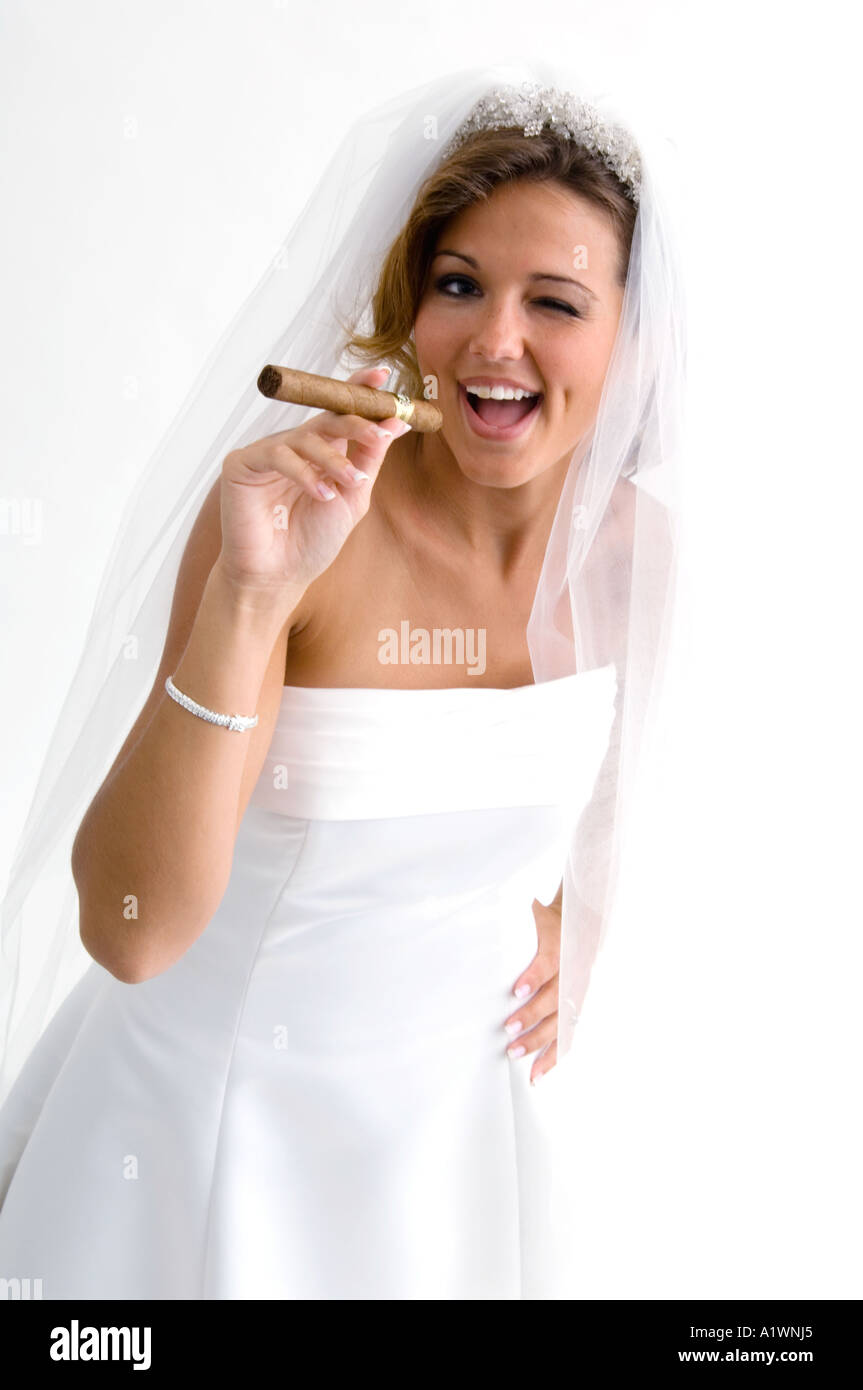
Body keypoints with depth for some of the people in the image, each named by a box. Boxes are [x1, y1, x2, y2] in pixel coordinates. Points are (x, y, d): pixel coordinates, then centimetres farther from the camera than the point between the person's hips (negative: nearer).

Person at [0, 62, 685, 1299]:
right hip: (217, 1072, -3)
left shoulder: (633, 542, -11)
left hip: (461, 1079, 4)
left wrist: (573, 924, 3)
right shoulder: (291, 503, -25)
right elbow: (128, 934, -32)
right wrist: (247, 599, -41)